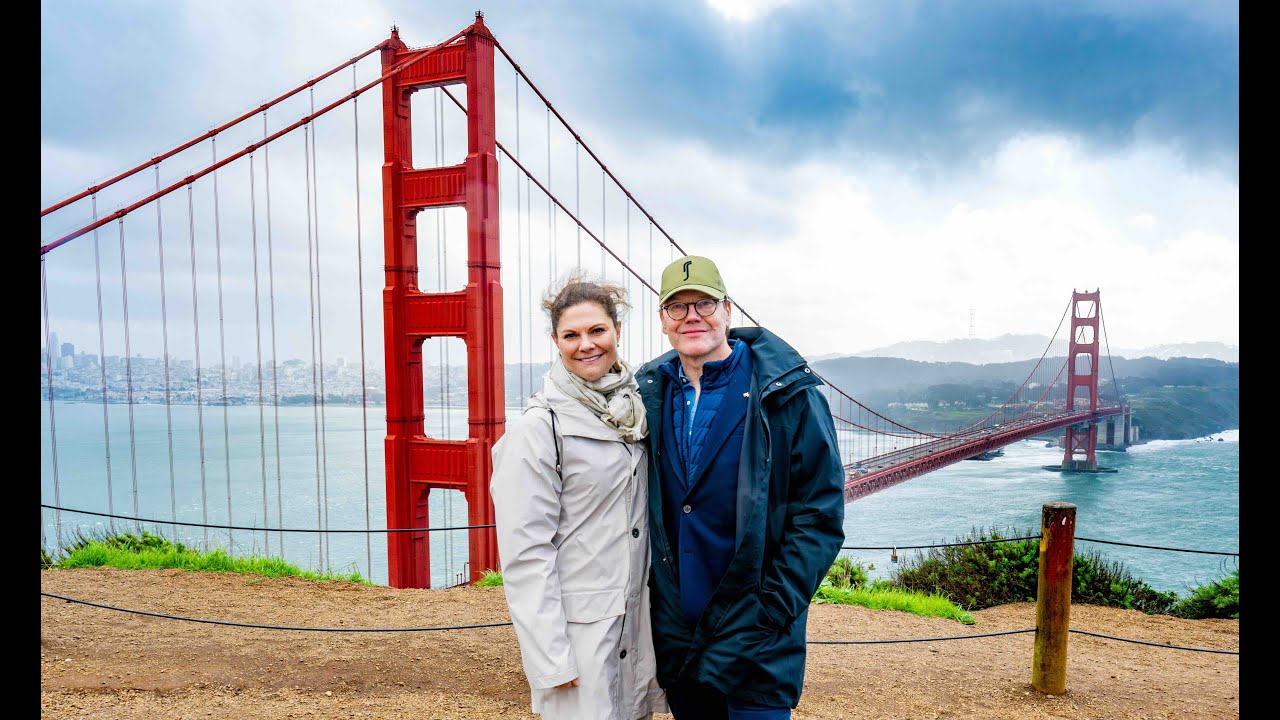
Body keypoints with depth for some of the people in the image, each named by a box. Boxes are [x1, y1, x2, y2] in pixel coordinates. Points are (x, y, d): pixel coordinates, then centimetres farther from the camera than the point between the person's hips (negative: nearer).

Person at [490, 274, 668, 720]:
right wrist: (550, 657, -16)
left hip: (637, 616, 6)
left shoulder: (635, 410, 4)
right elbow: (525, 551, -15)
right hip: (577, 625, -6)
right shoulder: (539, 428, -14)